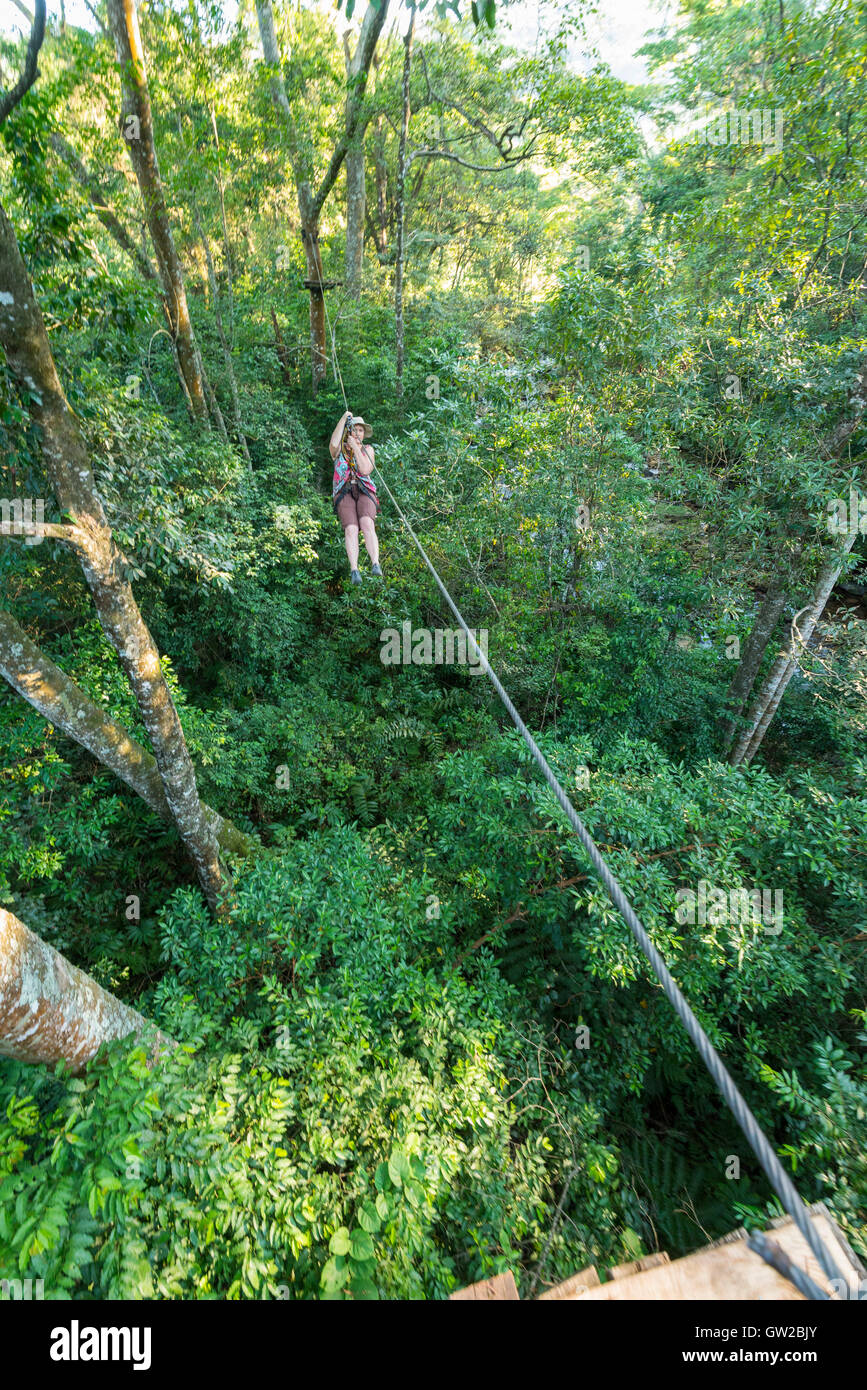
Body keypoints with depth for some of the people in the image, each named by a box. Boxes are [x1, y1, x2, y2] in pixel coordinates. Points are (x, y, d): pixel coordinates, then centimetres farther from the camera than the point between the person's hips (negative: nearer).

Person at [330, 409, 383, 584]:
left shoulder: (368, 450, 19)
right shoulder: (339, 449, 17)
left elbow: (366, 470, 0)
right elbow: (333, 444, -9)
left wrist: (356, 448, -1)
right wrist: (344, 418, -4)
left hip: (364, 491, 1)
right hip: (343, 493, 0)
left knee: (367, 523, -30)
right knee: (351, 529, -26)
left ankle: (375, 565, -42)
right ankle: (354, 571, -39)